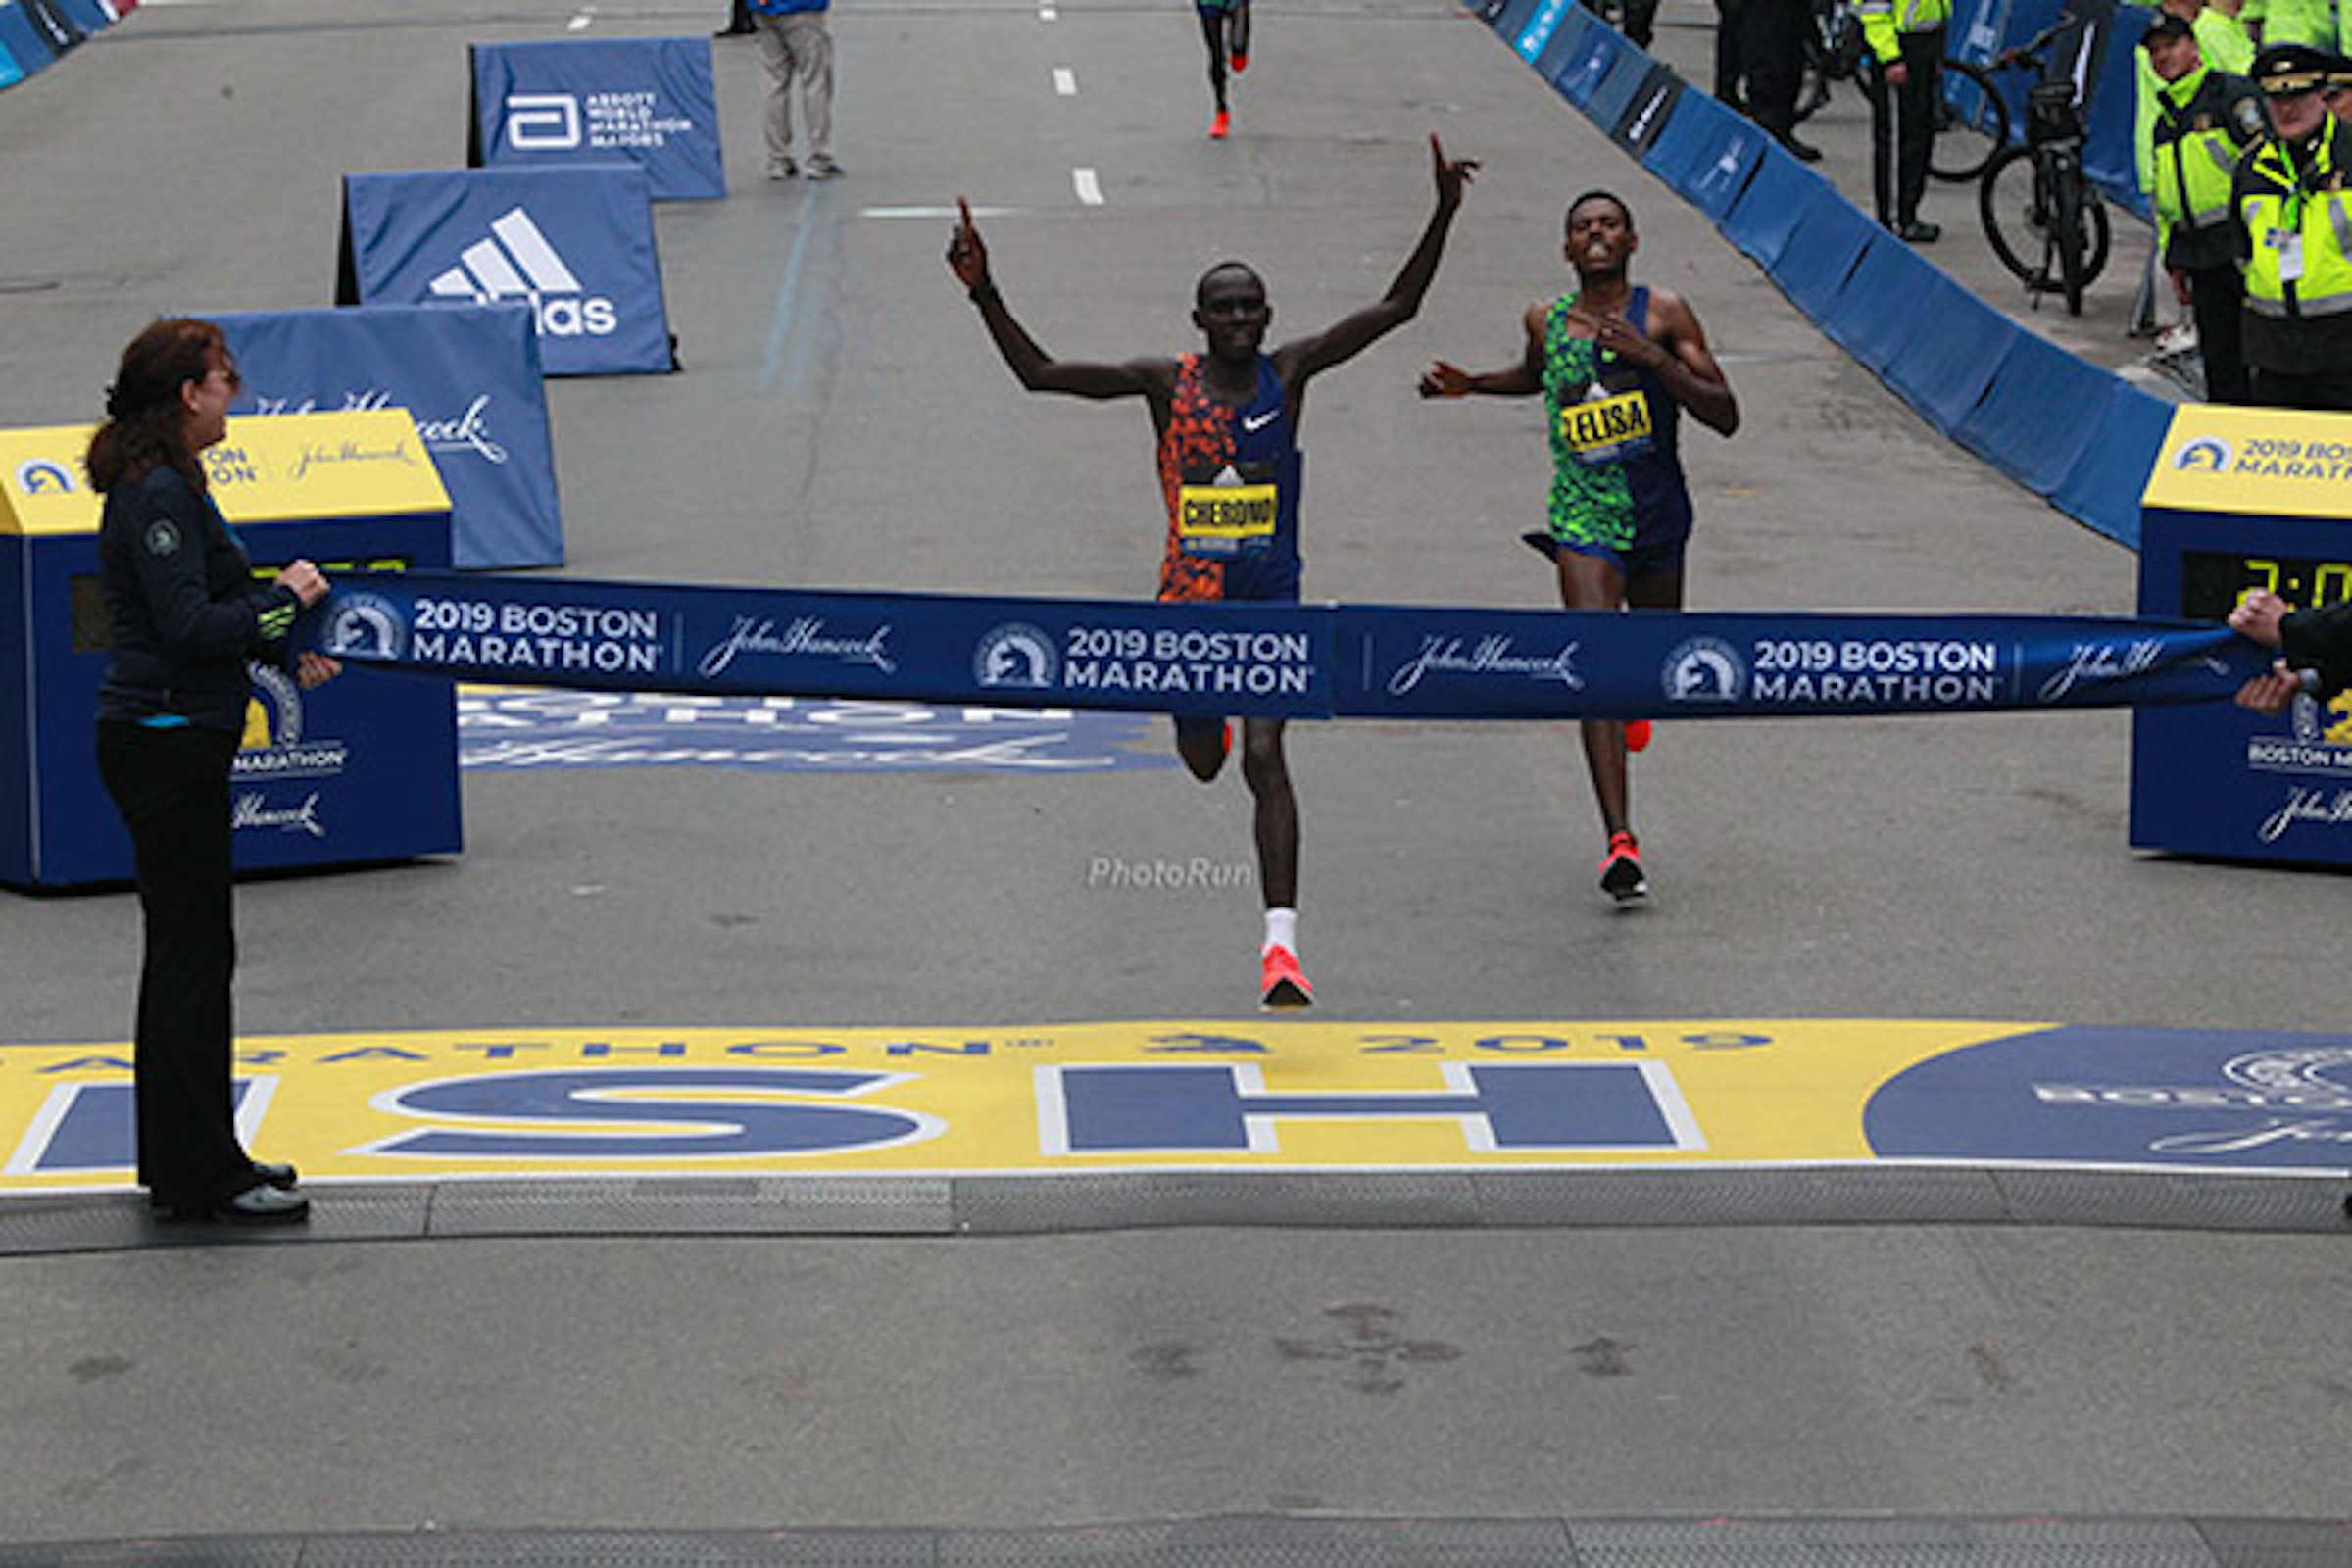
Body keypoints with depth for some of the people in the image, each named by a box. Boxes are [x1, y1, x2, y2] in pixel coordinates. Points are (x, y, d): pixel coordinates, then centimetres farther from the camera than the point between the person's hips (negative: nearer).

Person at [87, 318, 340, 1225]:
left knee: (184, 949, 16)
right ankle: (202, 1177, 0)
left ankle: (182, 1161, 24)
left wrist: (283, 653, 9)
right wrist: (284, 598, -12)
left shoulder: (164, 486, 14)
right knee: (194, 953, -5)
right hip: (166, 740, -11)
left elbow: (212, 609, 21)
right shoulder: (157, 495, -18)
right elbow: (190, 626, -23)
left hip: (174, 737, 11)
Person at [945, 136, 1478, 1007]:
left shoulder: (1289, 372, -2)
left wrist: (1443, 214, -12)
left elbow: (1396, 308, -2)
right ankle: (1213, 727, 58)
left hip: (1273, 597, -1)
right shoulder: (1166, 382, -4)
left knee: (1264, 757, -14)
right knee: (1203, 760, 15)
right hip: (1192, 596, 1)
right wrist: (983, 291, -18)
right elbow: (1039, 373, -8)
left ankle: (1281, 937, -17)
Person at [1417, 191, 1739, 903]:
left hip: (1659, 514, 1)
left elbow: (1725, 416, -11)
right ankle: (1621, 843, -25)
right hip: (1584, 516, -1)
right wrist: (1469, 384, 10)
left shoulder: (1663, 312, -6)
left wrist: (1650, 356, -22)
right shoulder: (1547, 321, 3)